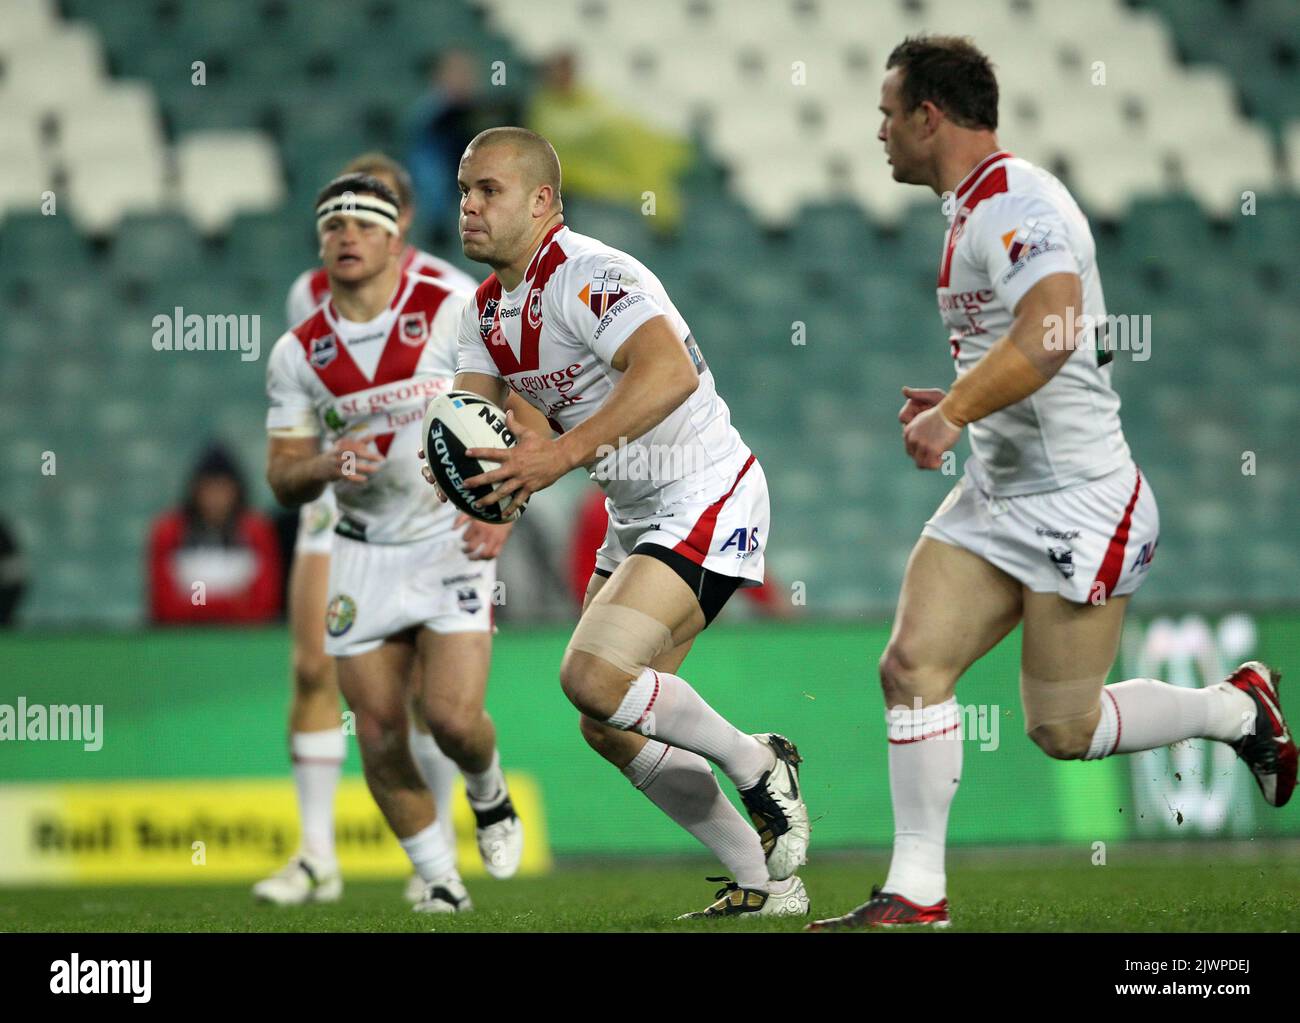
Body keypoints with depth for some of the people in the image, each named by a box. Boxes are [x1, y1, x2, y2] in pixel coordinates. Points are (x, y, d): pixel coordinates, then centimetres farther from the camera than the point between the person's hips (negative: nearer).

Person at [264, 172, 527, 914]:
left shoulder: (450, 313, -7)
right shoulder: (299, 354, 2)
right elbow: (283, 477, 4)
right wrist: (324, 466, -19)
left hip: (453, 541, -3)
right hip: (365, 554, 3)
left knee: (453, 717, -15)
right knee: (380, 734, -1)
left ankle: (489, 793, 20)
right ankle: (440, 881, 14)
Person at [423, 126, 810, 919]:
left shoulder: (590, 276, -21)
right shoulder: (488, 308, 9)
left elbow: (670, 371, -37)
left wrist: (561, 454, -40)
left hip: (707, 500, -10)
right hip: (637, 519, 10)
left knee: (594, 676, -24)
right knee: (611, 729, 6)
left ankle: (758, 765, -1)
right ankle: (764, 884, 15)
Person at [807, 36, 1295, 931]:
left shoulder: (1018, 204, -18)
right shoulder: (976, 210, 15)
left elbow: (1050, 336, -34)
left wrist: (954, 412, -33)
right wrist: (962, 406, 24)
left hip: (1078, 503, -9)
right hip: (996, 498, 9)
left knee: (1064, 729, -2)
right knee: (913, 666, -5)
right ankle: (916, 891, -2)